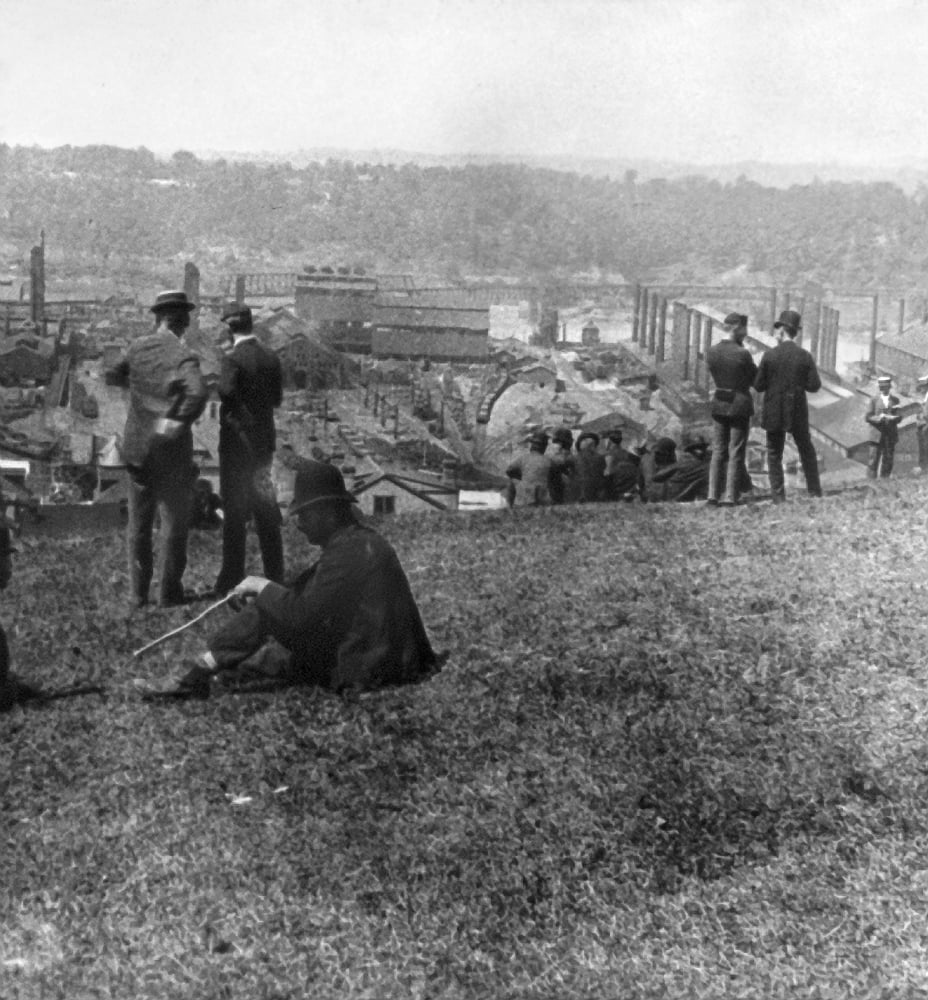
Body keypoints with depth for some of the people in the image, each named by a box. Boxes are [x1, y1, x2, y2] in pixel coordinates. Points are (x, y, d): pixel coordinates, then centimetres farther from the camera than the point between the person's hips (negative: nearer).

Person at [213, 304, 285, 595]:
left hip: (237, 440, -6)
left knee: (234, 511, -1)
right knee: (265, 509, 13)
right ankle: (275, 576, 18)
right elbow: (277, 398, 9)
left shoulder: (233, 358, -14)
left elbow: (227, 392, -28)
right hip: (265, 439, 6)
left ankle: (232, 579, 1)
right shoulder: (271, 357, 4)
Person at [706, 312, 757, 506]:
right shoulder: (742, 354, -16)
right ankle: (729, 497, -1)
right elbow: (756, 380, -5)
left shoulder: (712, 352, -1)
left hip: (719, 403, 5)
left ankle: (714, 494, 9)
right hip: (739, 405, -5)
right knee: (736, 454, 2)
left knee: (718, 452, 13)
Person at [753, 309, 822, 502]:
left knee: (774, 453, 8)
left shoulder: (769, 356, -10)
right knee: (806, 451, 18)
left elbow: (758, 386, -6)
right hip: (798, 413, 2)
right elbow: (814, 385, -6)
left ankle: (778, 495, 3)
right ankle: (815, 491, 22)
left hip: (774, 412, -1)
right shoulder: (805, 356, -7)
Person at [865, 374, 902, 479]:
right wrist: (879, 418, -18)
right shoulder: (874, 400, 5)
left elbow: (899, 417, 5)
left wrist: (891, 418, -17)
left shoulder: (895, 400, 10)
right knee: (874, 460, -6)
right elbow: (868, 417, 0)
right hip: (877, 435, -2)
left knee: (888, 460, 3)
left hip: (891, 435, 2)